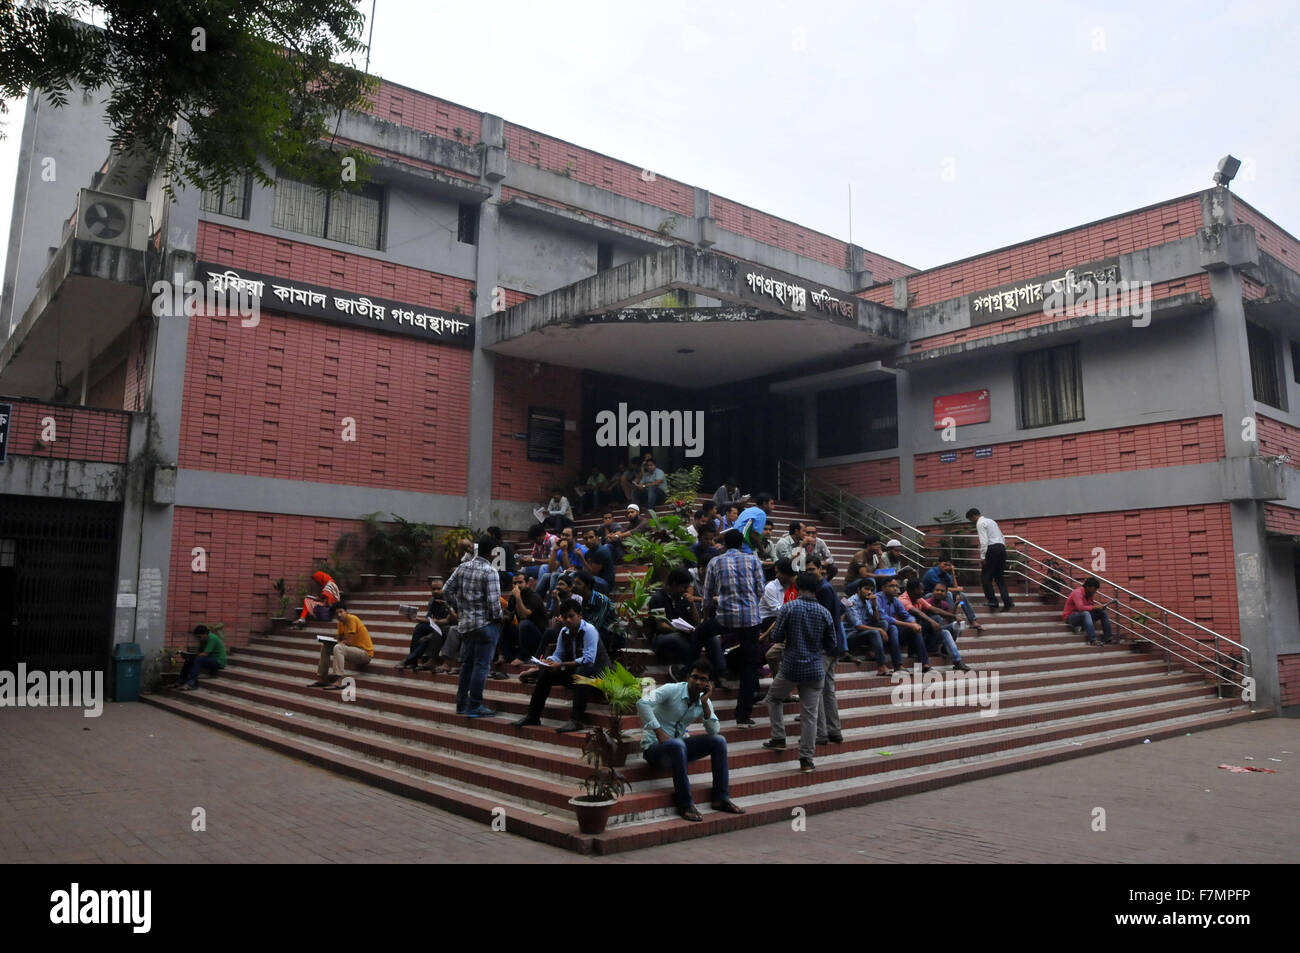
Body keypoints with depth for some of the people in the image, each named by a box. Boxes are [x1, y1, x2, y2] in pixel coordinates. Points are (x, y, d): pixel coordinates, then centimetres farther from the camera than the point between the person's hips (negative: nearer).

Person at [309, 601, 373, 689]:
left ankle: (338, 682, -38)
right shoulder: (340, 622, 9)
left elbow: (349, 641, -21)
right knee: (325, 647, 11)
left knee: (338, 648, -32)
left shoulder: (352, 619, -17)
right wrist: (328, 642, -5)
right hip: (354, 649, 10)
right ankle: (322, 679, 11)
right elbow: (340, 640, 13)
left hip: (365, 653, -10)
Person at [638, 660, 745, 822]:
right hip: (653, 747, -6)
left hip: (677, 747, 6)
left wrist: (705, 703, -15)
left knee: (719, 741, -8)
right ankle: (686, 804, -29)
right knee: (677, 744, -39)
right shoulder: (672, 690, -15)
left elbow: (714, 732, -7)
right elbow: (643, 703, -28)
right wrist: (659, 732, -27)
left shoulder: (705, 702, 4)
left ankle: (721, 798, -5)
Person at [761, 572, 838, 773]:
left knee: (774, 698, 24)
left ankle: (778, 739, 20)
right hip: (815, 670, 2)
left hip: (791, 667, -2)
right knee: (810, 715, 4)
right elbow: (831, 645, 7)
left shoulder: (789, 608, -9)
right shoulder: (824, 613, 0)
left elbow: (776, 638, -7)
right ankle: (806, 759, 5)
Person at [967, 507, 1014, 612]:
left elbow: (984, 541, -15)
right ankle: (1007, 602, 1)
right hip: (1002, 548, 9)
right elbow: (1003, 538, 24)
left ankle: (992, 602, -5)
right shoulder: (991, 521, 24)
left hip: (992, 549, -9)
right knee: (1000, 577, 10)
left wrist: (982, 557, -16)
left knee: (985, 577, -1)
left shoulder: (980, 523, -4)